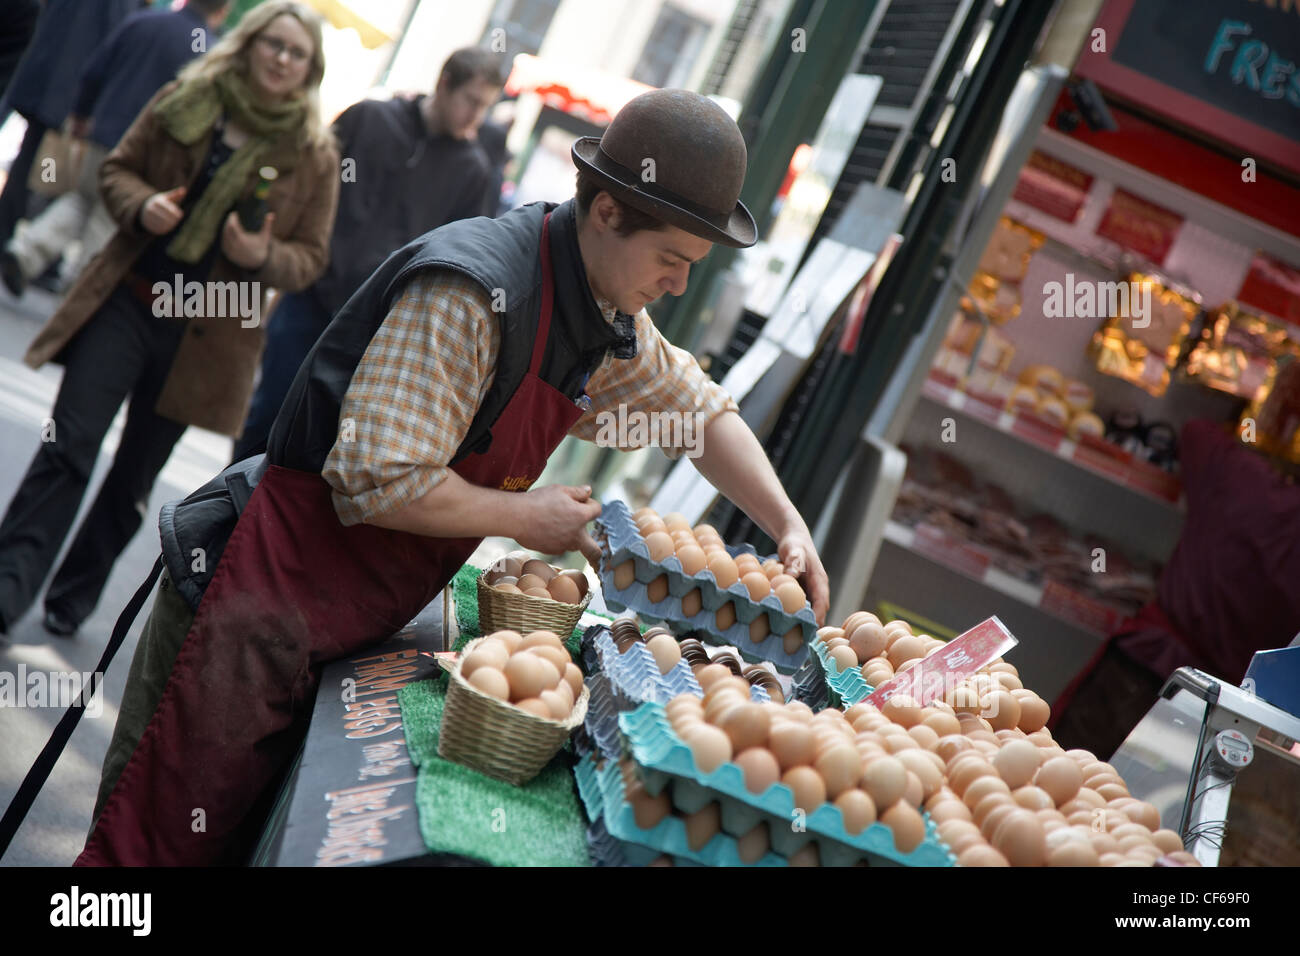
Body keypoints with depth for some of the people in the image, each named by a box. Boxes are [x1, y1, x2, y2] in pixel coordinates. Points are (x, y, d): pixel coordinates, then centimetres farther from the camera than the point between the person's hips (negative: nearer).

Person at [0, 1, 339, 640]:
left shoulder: (315, 156, -1)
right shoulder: (184, 101, 4)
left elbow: (310, 257, 3)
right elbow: (118, 168, 11)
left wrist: (262, 255, -19)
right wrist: (141, 204, -12)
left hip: (206, 334, 0)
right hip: (125, 301, 0)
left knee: (135, 475, 9)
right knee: (69, 443, -9)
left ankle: (73, 595, 24)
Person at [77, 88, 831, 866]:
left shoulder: (610, 320, 4)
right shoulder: (470, 291, -25)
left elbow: (701, 409, 19)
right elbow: (379, 481, -29)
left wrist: (790, 527, 8)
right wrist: (527, 518, -16)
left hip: (358, 627, 8)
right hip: (266, 597, -8)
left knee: (249, 836, 16)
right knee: (160, 836, 0)